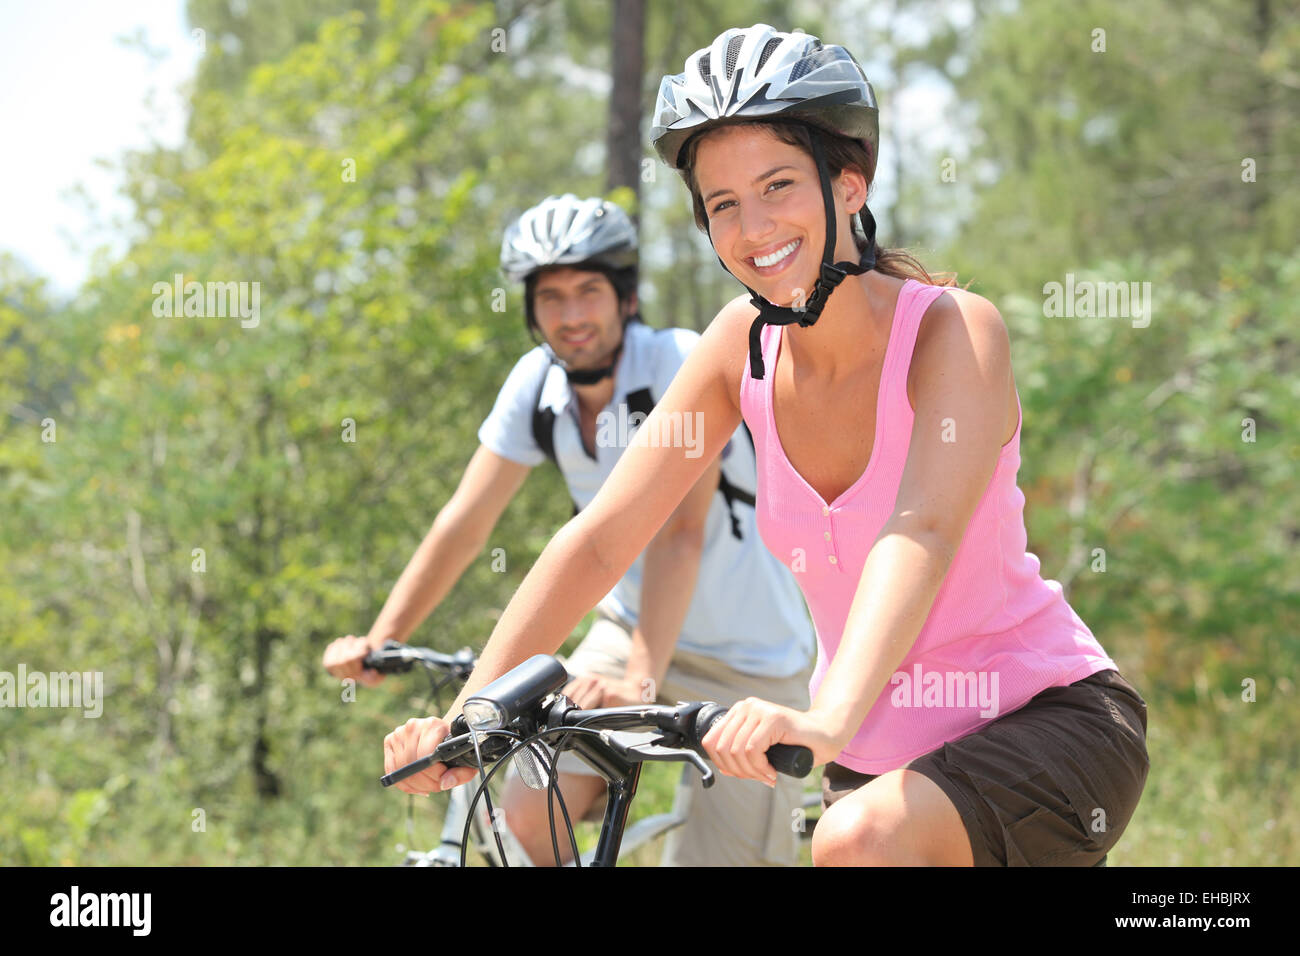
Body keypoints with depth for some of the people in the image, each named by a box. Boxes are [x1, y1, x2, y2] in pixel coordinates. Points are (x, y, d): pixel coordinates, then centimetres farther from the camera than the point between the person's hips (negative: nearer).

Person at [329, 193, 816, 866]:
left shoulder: (683, 364, -23)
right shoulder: (536, 383, -7)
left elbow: (678, 531, -33)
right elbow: (464, 522, -6)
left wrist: (641, 681, -42)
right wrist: (379, 638, -17)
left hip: (748, 660, -5)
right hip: (628, 628, 5)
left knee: (721, 853, -7)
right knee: (528, 817, -12)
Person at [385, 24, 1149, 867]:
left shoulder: (955, 330, -18)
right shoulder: (745, 342, -4)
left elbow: (922, 534, -34)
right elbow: (598, 540, -6)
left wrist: (829, 720, -50)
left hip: (1048, 718, -5)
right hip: (881, 755, 6)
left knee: (861, 839, -32)